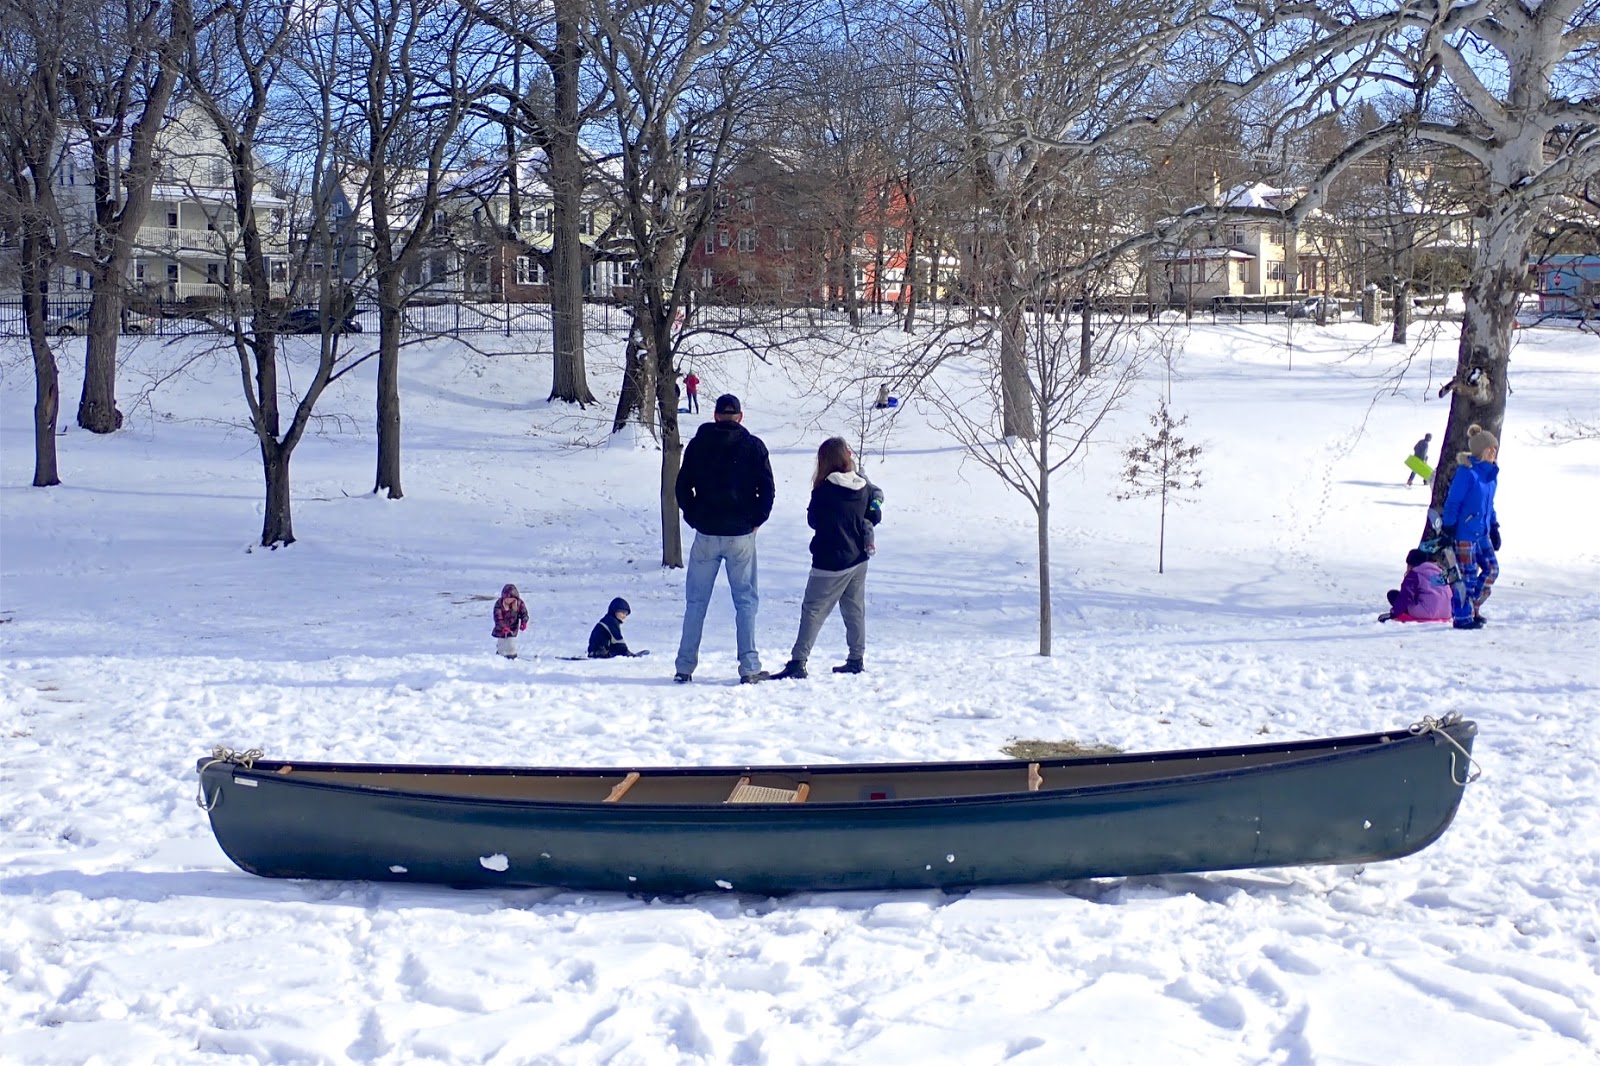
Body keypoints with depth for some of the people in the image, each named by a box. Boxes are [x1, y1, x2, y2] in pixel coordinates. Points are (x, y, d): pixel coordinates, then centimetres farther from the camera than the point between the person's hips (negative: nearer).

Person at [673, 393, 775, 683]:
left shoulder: (698, 444, 3)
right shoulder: (753, 446, -1)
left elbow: (682, 487, 3)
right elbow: (766, 488, -4)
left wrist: (695, 519, 11)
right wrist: (755, 520, 6)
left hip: (706, 534, 1)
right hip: (741, 534, -1)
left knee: (696, 602, 8)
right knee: (746, 600, 5)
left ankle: (685, 667, 8)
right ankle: (749, 667, 1)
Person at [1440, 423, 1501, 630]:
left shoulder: (1490, 473, 9)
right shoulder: (1466, 472, -17)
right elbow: (1452, 502, -15)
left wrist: (1494, 528, 19)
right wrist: (1448, 529, -15)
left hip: (1482, 533, 8)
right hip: (1464, 532, -8)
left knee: (1491, 568, 7)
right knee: (1467, 574, -3)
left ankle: (1473, 608, 22)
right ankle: (1462, 617, 7)